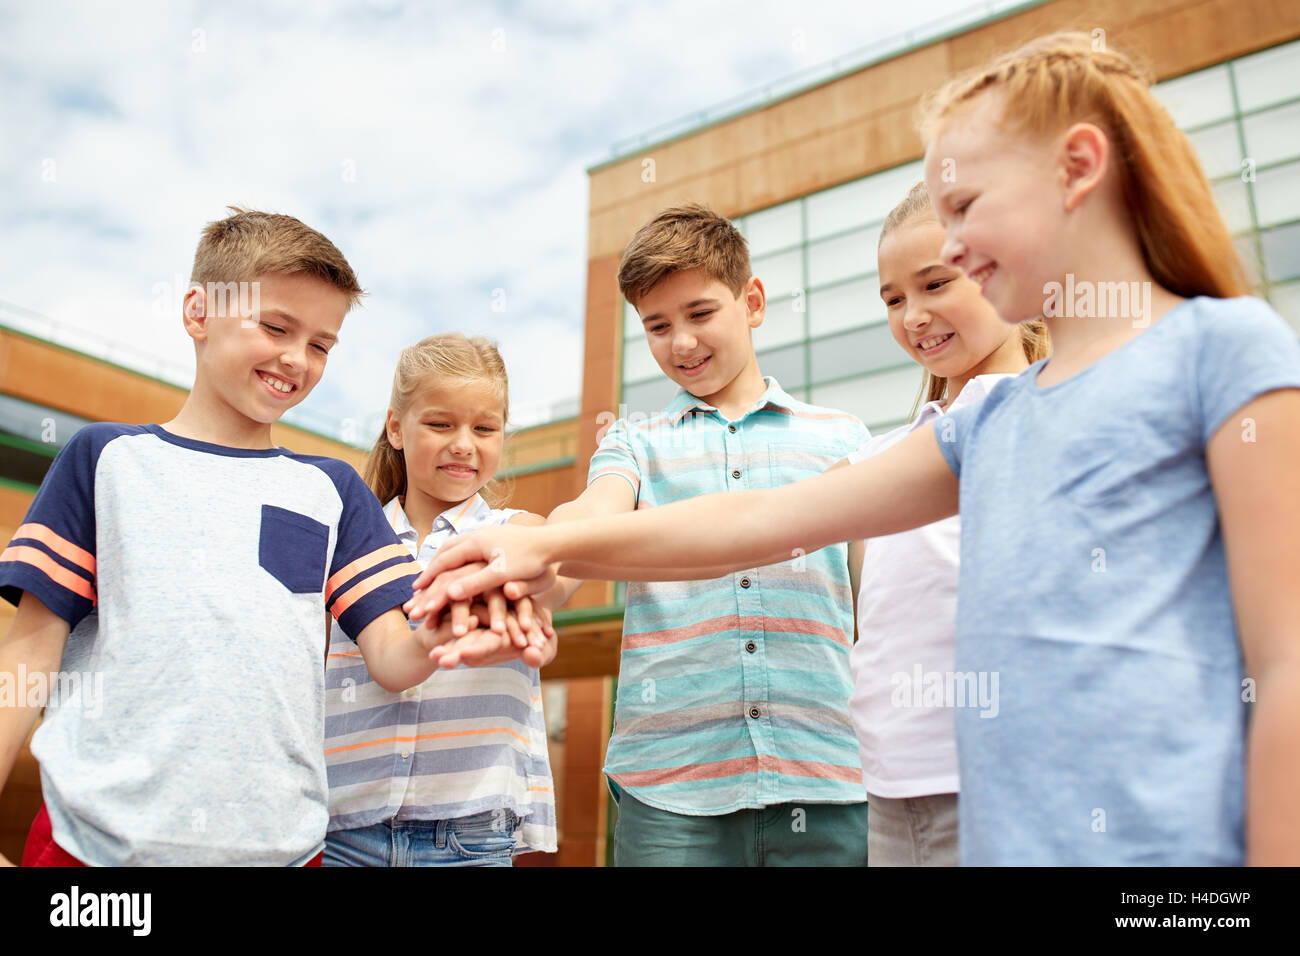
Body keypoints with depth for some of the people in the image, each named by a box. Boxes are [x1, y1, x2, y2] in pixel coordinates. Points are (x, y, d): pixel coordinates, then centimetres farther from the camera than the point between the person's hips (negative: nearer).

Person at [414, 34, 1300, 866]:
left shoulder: (1224, 343, -3)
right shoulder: (991, 422, 14)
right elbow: (767, 518, 12)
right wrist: (551, 545, 8)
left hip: (1172, 836, -6)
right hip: (1012, 839, 6)